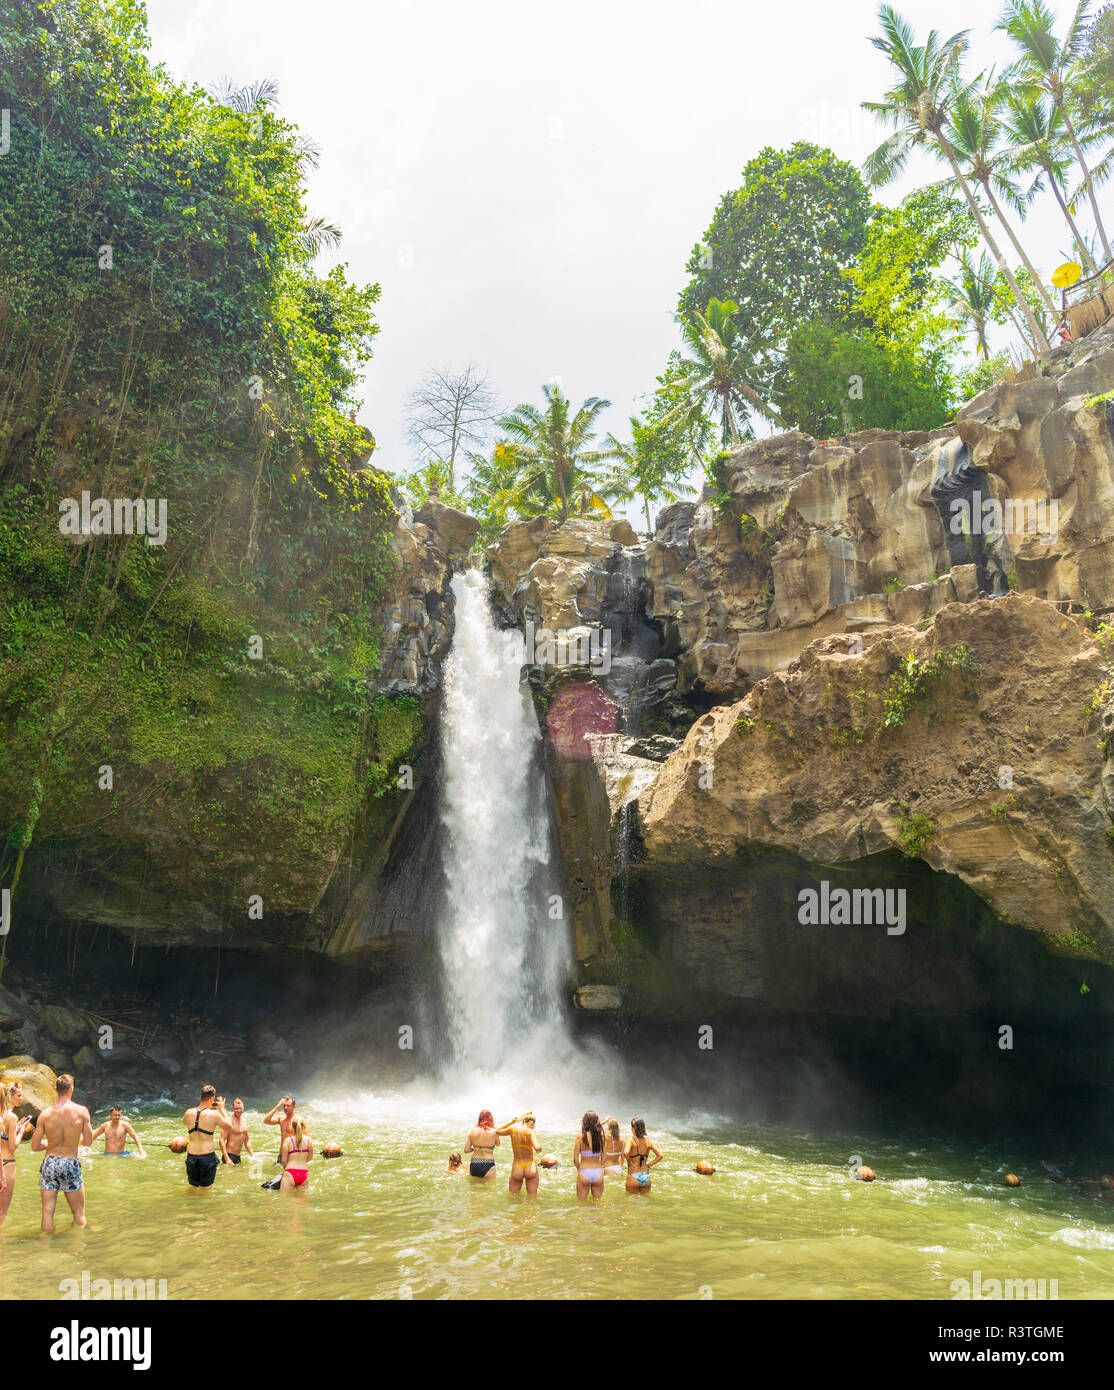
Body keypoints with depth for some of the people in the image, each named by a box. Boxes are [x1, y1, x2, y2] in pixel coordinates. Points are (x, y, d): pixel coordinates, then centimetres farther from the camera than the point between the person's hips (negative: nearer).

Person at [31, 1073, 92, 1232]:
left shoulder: (45, 1113, -4)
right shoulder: (81, 1111, -8)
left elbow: (34, 1147, 0)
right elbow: (87, 1142, -1)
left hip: (50, 1162, 2)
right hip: (71, 1164, -2)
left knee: (47, 1212, 9)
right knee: (79, 1213, 10)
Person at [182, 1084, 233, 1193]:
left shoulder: (189, 1113, -3)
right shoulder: (214, 1114, -13)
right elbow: (229, 1127, 1)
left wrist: (201, 1107, 20)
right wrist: (222, 1109, 10)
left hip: (191, 1156, 3)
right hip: (207, 1157, -3)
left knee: (192, 1188, 19)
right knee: (205, 1190, 10)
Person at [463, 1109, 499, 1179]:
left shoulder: (472, 1131, -1)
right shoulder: (494, 1132, -9)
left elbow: (466, 1150, 2)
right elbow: (498, 1144, 12)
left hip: (474, 1165, 3)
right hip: (488, 1166, -3)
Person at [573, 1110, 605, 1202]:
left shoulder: (580, 1136, -10)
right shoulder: (601, 1136, -4)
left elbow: (575, 1159, -7)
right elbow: (603, 1158, 2)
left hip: (584, 1173, -2)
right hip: (598, 1173, 2)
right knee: (598, 1203, 18)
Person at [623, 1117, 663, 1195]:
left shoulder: (631, 1140, -11)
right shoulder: (648, 1141, 1)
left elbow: (626, 1153, -28)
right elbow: (660, 1156, -2)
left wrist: (629, 1164, -12)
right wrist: (648, 1165, 5)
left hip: (633, 1177, -4)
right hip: (646, 1177, 4)